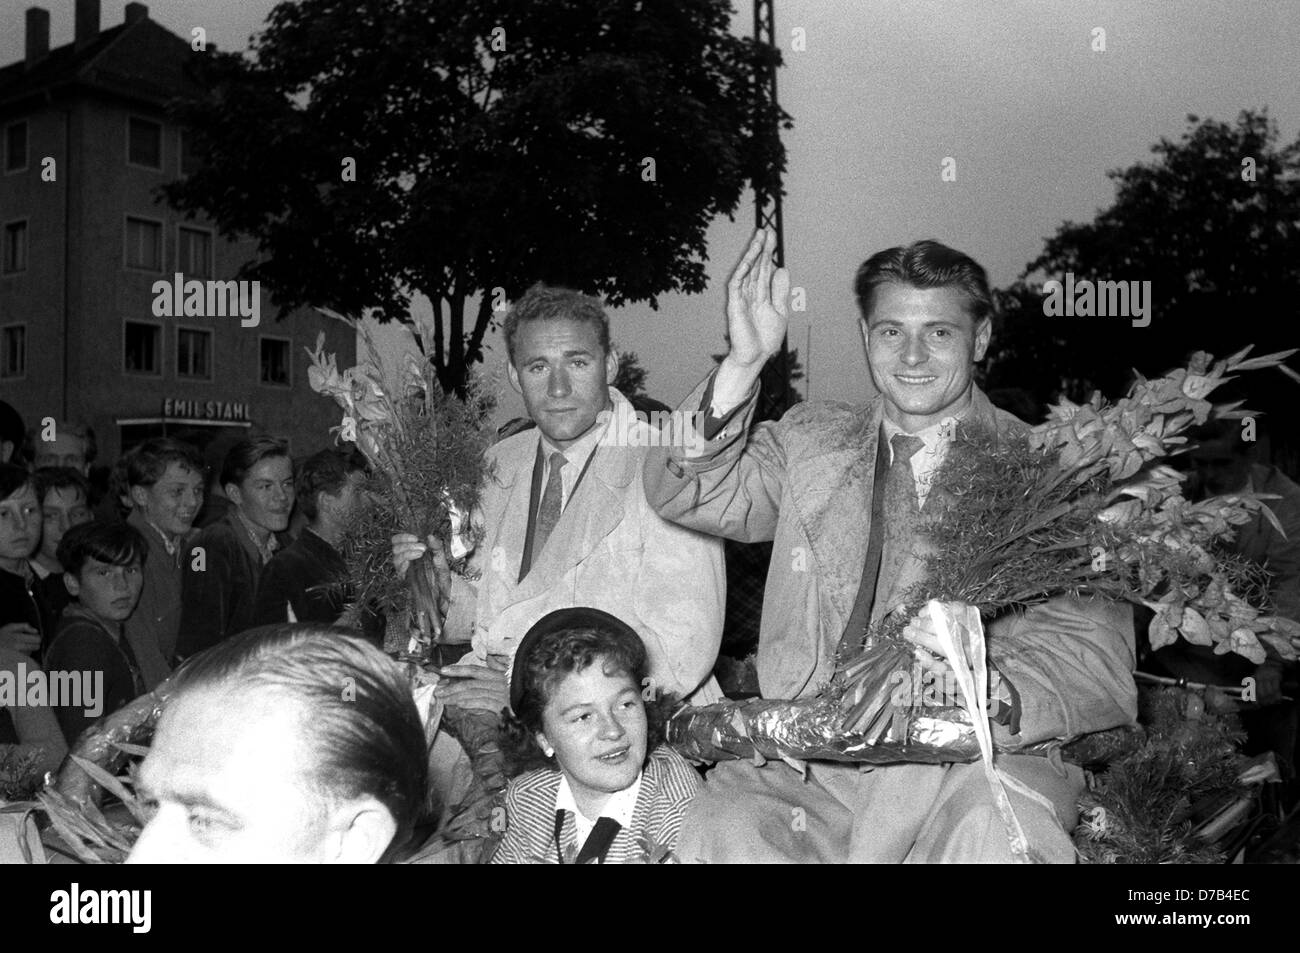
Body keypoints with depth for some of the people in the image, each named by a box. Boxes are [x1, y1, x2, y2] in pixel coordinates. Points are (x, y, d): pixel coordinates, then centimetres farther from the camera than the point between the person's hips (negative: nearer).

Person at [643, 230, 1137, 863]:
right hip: (806, 771, 2)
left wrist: (991, 691, -24)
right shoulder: (810, 440, 14)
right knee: (722, 831, -26)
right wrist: (744, 363, -13)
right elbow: (683, 493, 0)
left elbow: (1100, 667, -3)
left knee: (995, 829, -33)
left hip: (976, 763, -2)